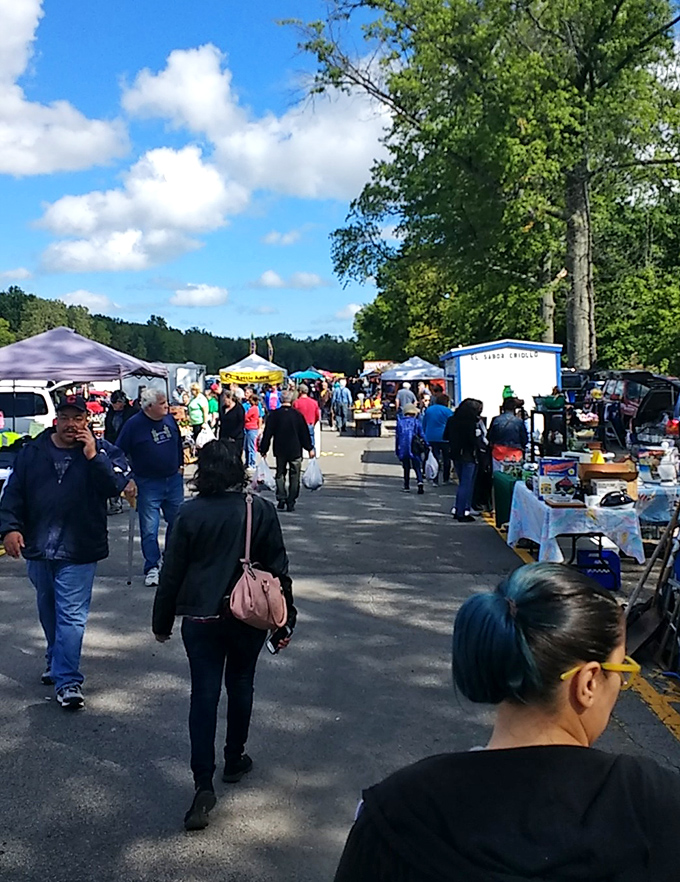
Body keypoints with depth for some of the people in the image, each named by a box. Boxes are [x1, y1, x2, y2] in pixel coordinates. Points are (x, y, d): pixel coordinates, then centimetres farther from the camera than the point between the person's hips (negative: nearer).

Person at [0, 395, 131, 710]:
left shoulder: (102, 451, -4)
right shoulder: (32, 451, 3)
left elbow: (115, 486, -18)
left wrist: (93, 457, -24)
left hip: (78, 552, -4)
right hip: (37, 548, 5)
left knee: (71, 615, -5)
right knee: (48, 611, 21)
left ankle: (68, 680, 1)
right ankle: (57, 660, 42)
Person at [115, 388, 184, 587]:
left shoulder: (170, 419, 2)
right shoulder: (134, 425, -12)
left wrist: (180, 464, 17)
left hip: (174, 480, 5)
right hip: (148, 484, -5)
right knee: (149, 528, -2)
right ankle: (152, 568, 8)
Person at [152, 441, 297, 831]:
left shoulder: (189, 514, -8)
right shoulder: (261, 510, -7)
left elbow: (172, 572, -3)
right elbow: (278, 568, -4)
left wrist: (163, 621, 9)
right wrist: (284, 620, 5)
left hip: (200, 619, -1)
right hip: (249, 617, 1)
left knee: (204, 694, 3)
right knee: (240, 685, 19)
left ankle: (204, 784, -4)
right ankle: (235, 760, 34)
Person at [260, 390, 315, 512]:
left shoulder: (274, 415, -4)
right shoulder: (297, 415, -6)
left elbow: (267, 433, -1)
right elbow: (304, 433, -1)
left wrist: (264, 449, 8)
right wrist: (310, 448, 7)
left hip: (280, 450, 1)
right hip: (295, 450, -1)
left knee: (280, 474, 14)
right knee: (294, 477, 6)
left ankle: (281, 499, 0)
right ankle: (290, 502, 3)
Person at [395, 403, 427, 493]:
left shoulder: (400, 422, 6)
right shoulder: (416, 422, 0)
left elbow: (397, 436, 9)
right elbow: (422, 434, -1)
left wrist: (396, 449, 15)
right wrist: (426, 446, 6)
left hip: (403, 448, 2)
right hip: (414, 449, -2)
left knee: (406, 468, 14)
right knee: (417, 467, 2)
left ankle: (406, 486, 15)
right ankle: (420, 481, -22)